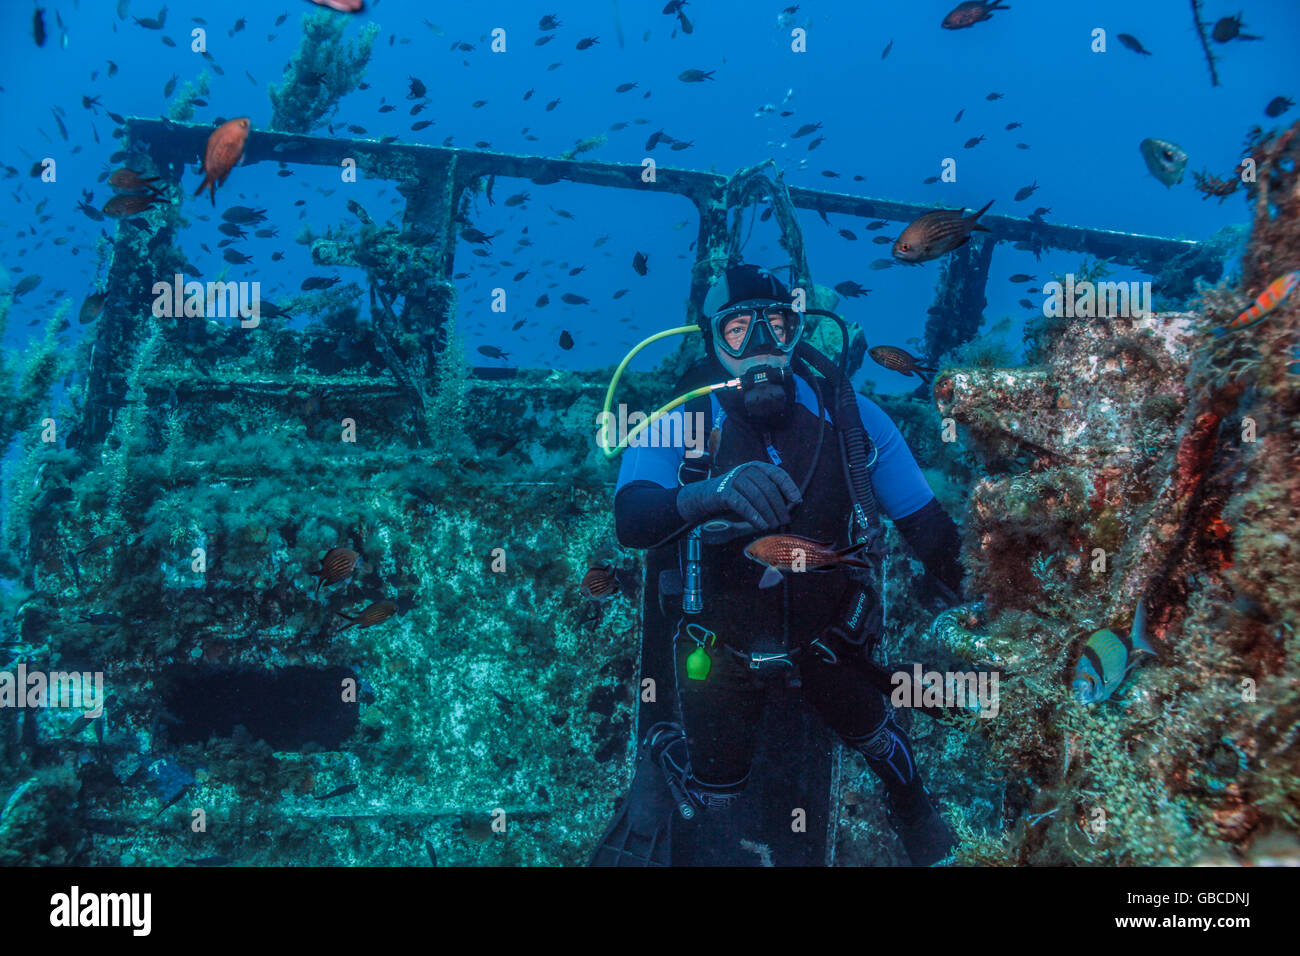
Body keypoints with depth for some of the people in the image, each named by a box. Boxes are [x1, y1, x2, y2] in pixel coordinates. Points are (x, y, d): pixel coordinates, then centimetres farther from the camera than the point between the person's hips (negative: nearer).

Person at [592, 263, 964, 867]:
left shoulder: (848, 415, -16)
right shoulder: (679, 424, -21)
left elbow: (926, 524, -9)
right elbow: (631, 524, -37)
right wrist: (712, 492, -56)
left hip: (825, 632, 2)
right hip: (721, 644, -1)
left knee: (876, 736, 19)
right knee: (712, 798, 11)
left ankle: (913, 814, 54)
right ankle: (660, 750, 46)